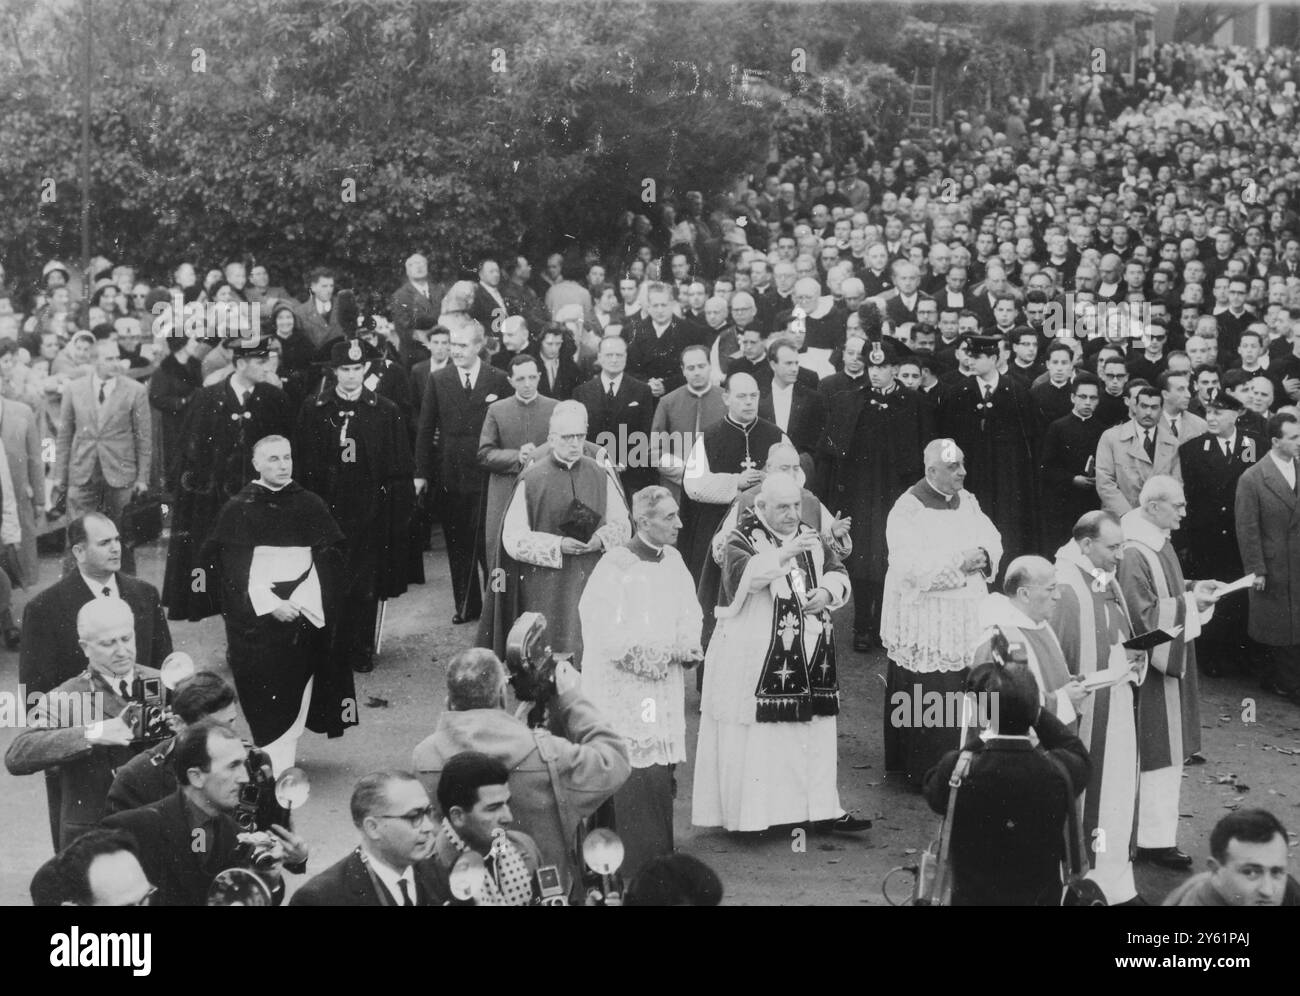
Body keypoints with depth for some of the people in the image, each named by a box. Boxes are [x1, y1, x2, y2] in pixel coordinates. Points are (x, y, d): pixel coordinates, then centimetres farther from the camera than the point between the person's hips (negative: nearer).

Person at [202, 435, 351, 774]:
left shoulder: (309, 505, 7)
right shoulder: (238, 509, 2)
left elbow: (329, 561, 4)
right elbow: (234, 570, -3)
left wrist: (301, 602, -10)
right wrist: (269, 605, -14)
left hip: (305, 615, 2)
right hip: (255, 619, -1)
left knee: (297, 693, -2)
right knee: (264, 696, -4)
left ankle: (283, 759, 5)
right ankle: (272, 768, 2)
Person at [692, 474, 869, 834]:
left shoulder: (810, 537, 12)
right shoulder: (742, 539, -7)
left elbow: (837, 573, 16)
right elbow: (739, 576, -25)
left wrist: (827, 592, -6)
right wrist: (784, 554, -33)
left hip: (809, 656, 6)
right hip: (755, 659, -6)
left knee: (816, 734, 6)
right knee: (755, 735, -3)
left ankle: (822, 807, 12)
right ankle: (749, 812, 6)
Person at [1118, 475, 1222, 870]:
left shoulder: (1159, 542, 9)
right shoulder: (1134, 555, -22)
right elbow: (1143, 615, -24)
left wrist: (1193, 590, 4)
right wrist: (1191, 602, -19)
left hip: (1170, 664, 10)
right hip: (1152, 668, -10)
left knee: (1169, 752, 14)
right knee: (1160, 755, -3)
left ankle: (1157, 834, 24)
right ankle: (1155, 839, 5)